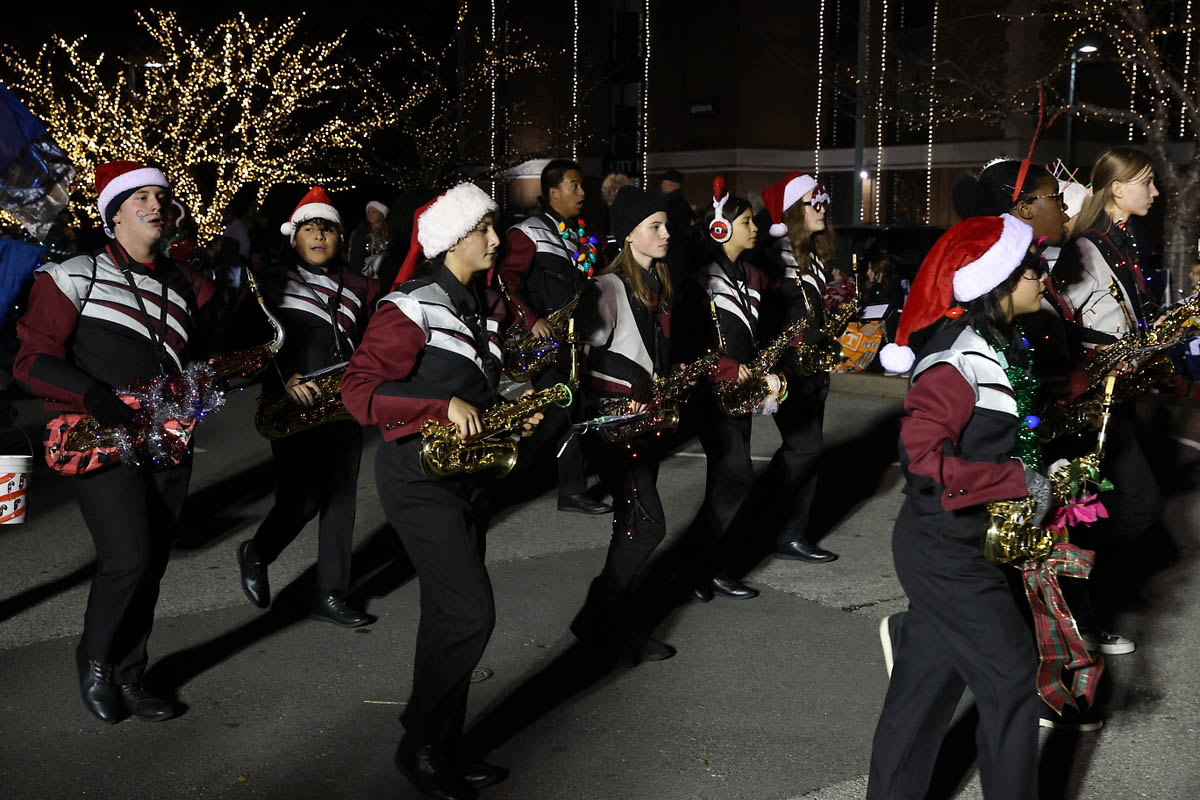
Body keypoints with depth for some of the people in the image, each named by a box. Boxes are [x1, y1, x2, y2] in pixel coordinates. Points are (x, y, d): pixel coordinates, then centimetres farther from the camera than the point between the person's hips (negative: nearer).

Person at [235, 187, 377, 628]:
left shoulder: (359, 288, 12)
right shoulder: (273, 285, 1)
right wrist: (287, 378, -18)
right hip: (293, 408, -4)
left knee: (340, 500, 6)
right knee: (301, 499, -8)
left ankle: (331, 596, 15)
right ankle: (255, 554, 22)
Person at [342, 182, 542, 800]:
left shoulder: (477, 306, 12)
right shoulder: (411, 308, -15)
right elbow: (359, 389, -20)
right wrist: (444, 408, -27)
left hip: (465, 469, 8)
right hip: (418, 476, -8)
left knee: (449, 617, 11)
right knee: (471, 614, -12)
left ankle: (442, 750, 22)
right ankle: (421, 746, 6)